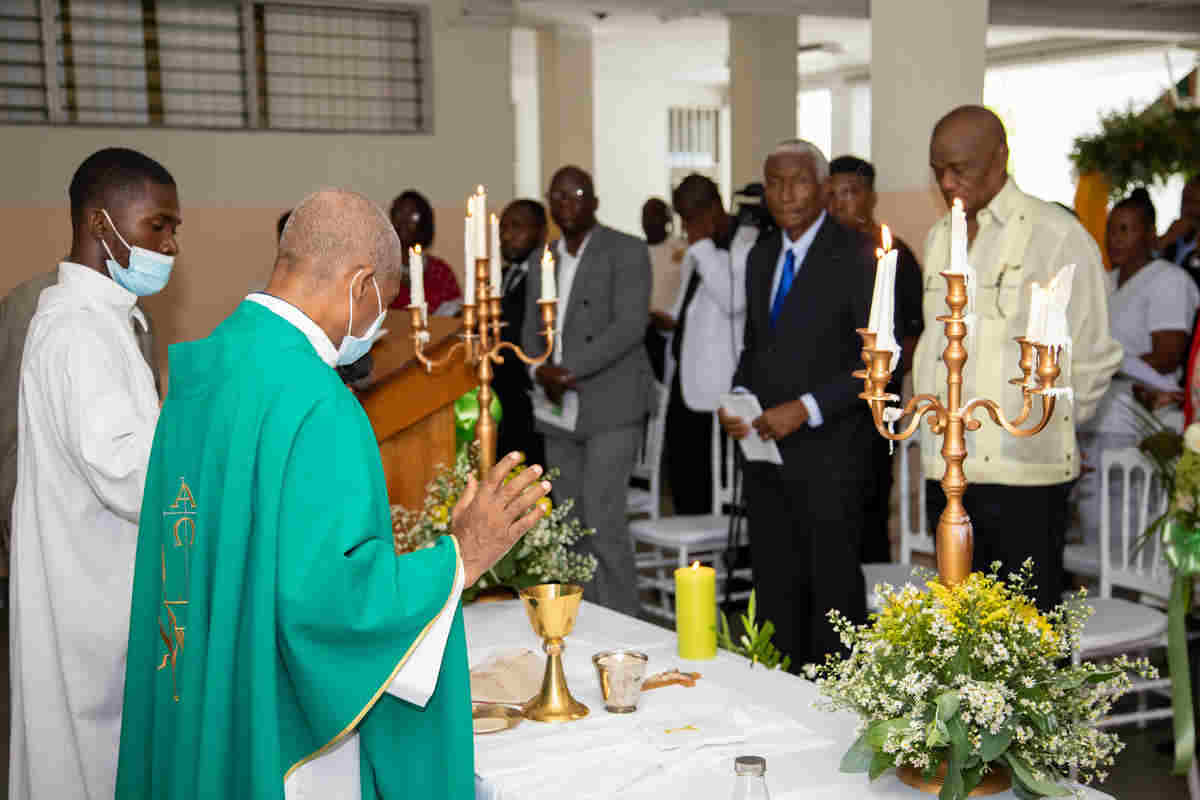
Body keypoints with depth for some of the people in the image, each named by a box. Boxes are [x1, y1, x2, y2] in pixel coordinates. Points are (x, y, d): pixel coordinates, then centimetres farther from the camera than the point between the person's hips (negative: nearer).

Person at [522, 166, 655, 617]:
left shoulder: (625, 252, -4)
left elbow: (630, 325, -14)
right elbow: (531, 329, 17)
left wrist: (570, 370, -18)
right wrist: (541, 372, -4)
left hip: (611, 406, -6)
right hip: (560, 410, 6)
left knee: (603, 516, -13)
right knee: (571, 523, 7)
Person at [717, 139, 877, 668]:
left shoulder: (858, 257, -8)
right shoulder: (760, 257, 15)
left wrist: (806, 409, -19)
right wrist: (738, 397, 3)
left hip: (829, 453, -7)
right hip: (766, 451, 7)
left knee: (834, 586, 0)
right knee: (775, 589, 11)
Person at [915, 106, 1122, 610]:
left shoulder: (1057, 235, -6)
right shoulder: (939, 238, 14)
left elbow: (1093, 359, -1)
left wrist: (1052, 425, 9)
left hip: (1023, 472, -6)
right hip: (947, 469, 6)